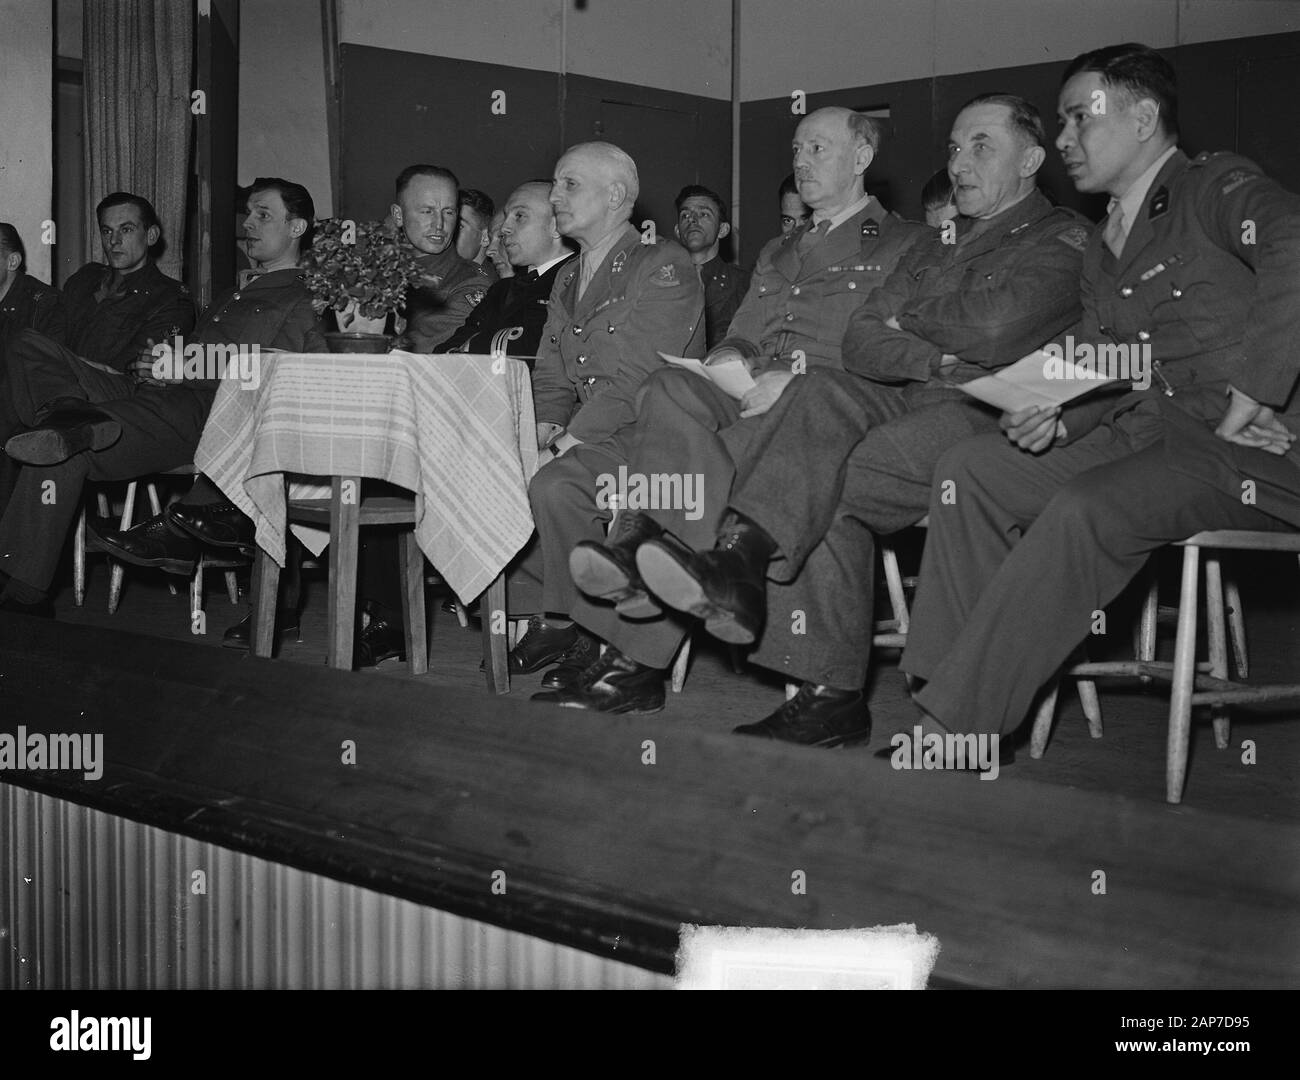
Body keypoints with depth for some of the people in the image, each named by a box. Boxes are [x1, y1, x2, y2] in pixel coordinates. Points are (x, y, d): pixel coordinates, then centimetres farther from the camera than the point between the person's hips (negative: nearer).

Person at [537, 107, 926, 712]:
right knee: (671, 390, -30)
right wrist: (729, 357, 6)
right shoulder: (776, 254, 35)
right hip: (743, 402, 5)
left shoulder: (903, 246, 12)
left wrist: (798, 379, -15)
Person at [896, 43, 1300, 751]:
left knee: (1083, 510, -32)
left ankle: (956, 726, -27)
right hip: (1144, 430, 8)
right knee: (970, 469, -4)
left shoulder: (1215, 188, -3)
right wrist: (1056, 421, -4)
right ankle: (948, 679, -8)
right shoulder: (1102, 252, 22)